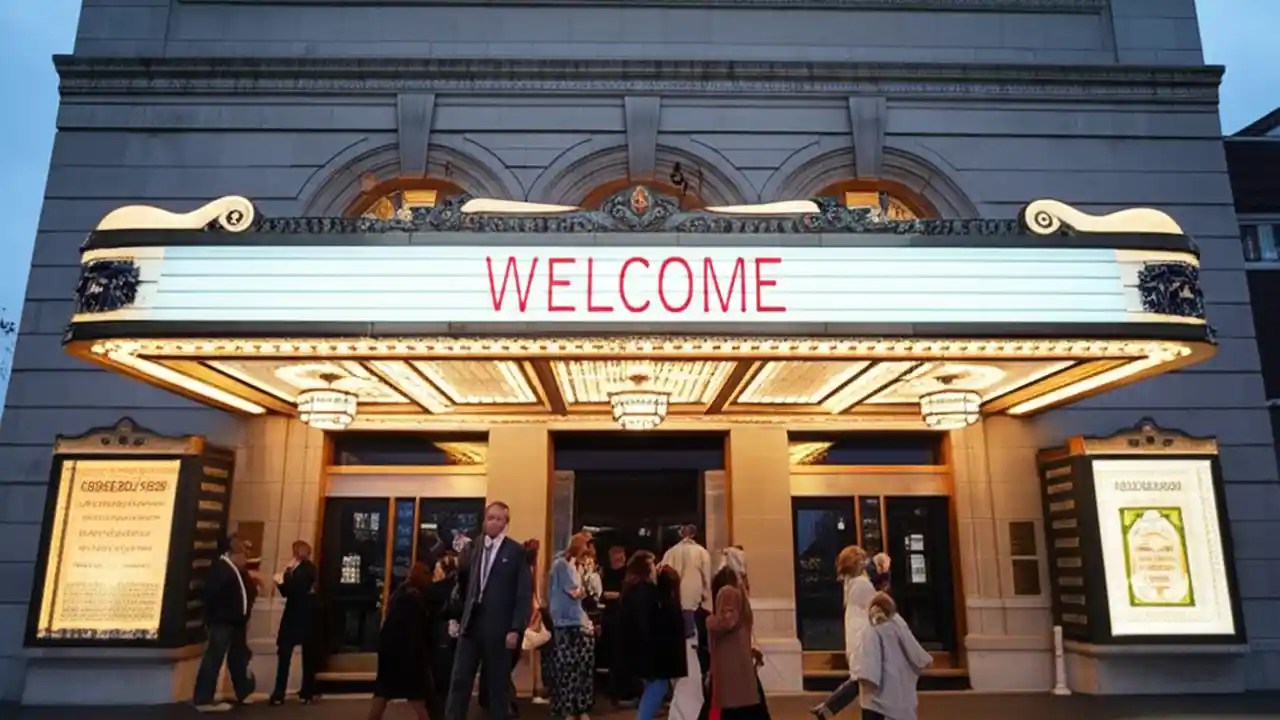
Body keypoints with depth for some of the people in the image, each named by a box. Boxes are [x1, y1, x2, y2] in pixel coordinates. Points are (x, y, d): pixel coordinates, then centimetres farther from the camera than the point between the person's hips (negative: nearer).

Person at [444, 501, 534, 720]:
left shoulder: (516, 551, -4)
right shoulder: (474, 548, 11)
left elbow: (525, 593, -8)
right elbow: (463, 584, 12)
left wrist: (516, 629, -13)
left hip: (498, 627, -4)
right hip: (471, 623, 4)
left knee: (498, 683, 7)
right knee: (459, 680, 4)